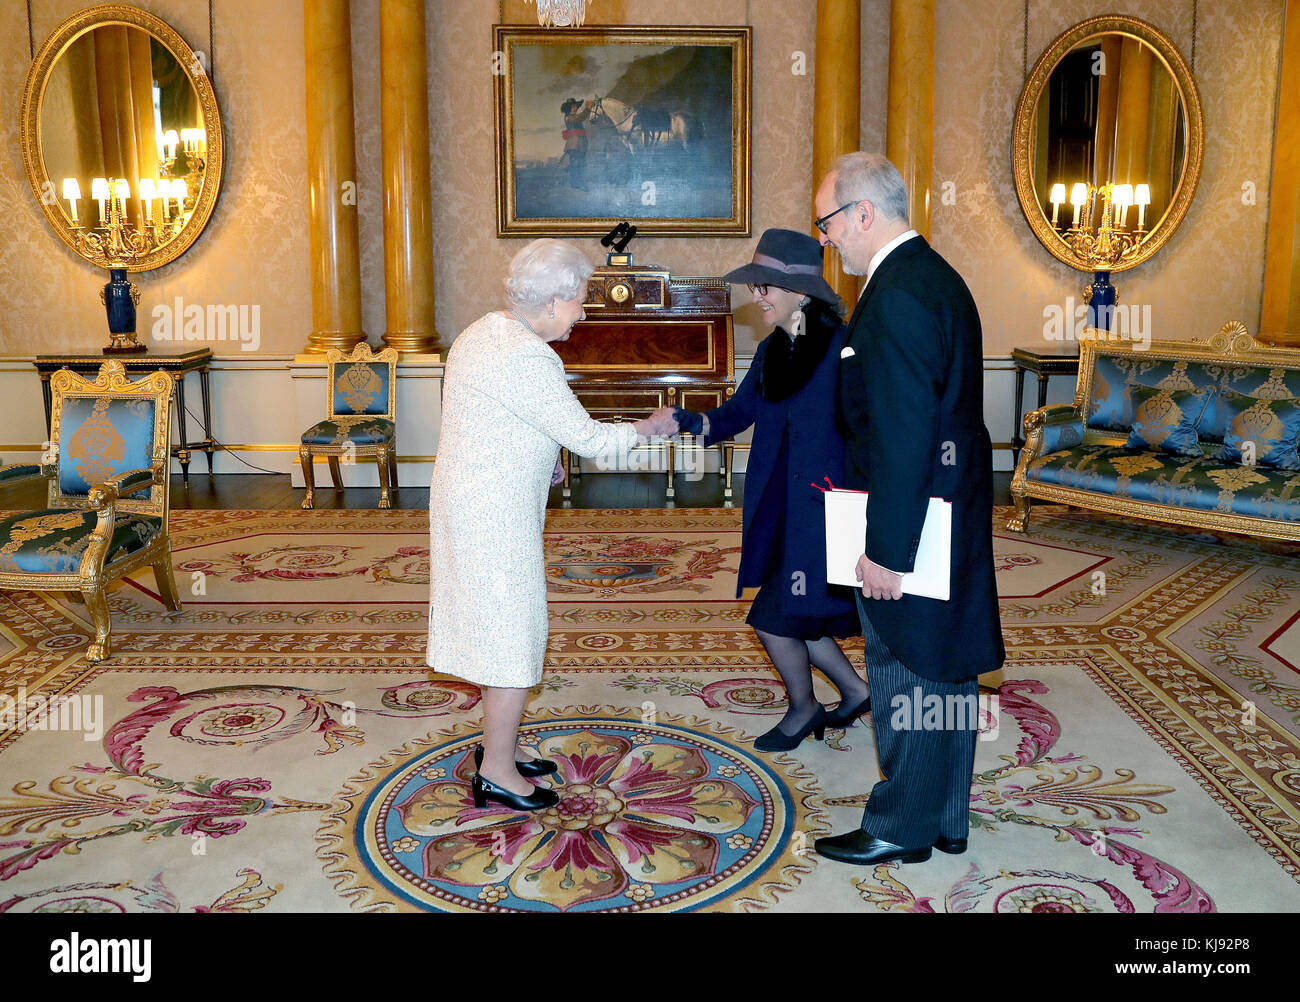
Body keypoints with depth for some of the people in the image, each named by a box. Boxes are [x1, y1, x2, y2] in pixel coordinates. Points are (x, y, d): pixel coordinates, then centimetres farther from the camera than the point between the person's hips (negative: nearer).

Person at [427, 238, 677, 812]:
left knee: (497, 627, 18)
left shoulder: (485, 332, 10)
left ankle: (499, 745, 31)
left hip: (473, 501, 10)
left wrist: (538, 460, 16)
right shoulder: (525, 358, -22)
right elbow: (590, 438, -19)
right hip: (494, 514, -10)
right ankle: (497, 774, 9)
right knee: (513, 633, -1)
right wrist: (651, 427, -4)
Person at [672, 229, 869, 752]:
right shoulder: (771, 351, 7)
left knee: (775, 619, 0)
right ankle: (854, 690, 38)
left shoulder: (845, 347, -14)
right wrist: (688, 422, -11)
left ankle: (803, 708, 28)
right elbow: (738, 414, 8)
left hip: (822, 513, -7)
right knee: (792, 618, 14)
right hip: (778, 513, 7)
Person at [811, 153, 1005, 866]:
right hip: (952, 510, 10)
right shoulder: (934, 277, 11)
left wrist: (885, 551, -21)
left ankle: (901, 827, 22)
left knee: (905, 676, 5)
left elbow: (903, 437, -25)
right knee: (944, 673, 18)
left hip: (909, 525, -10)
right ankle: (945, 818, 34)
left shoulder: (897, 298, -21)